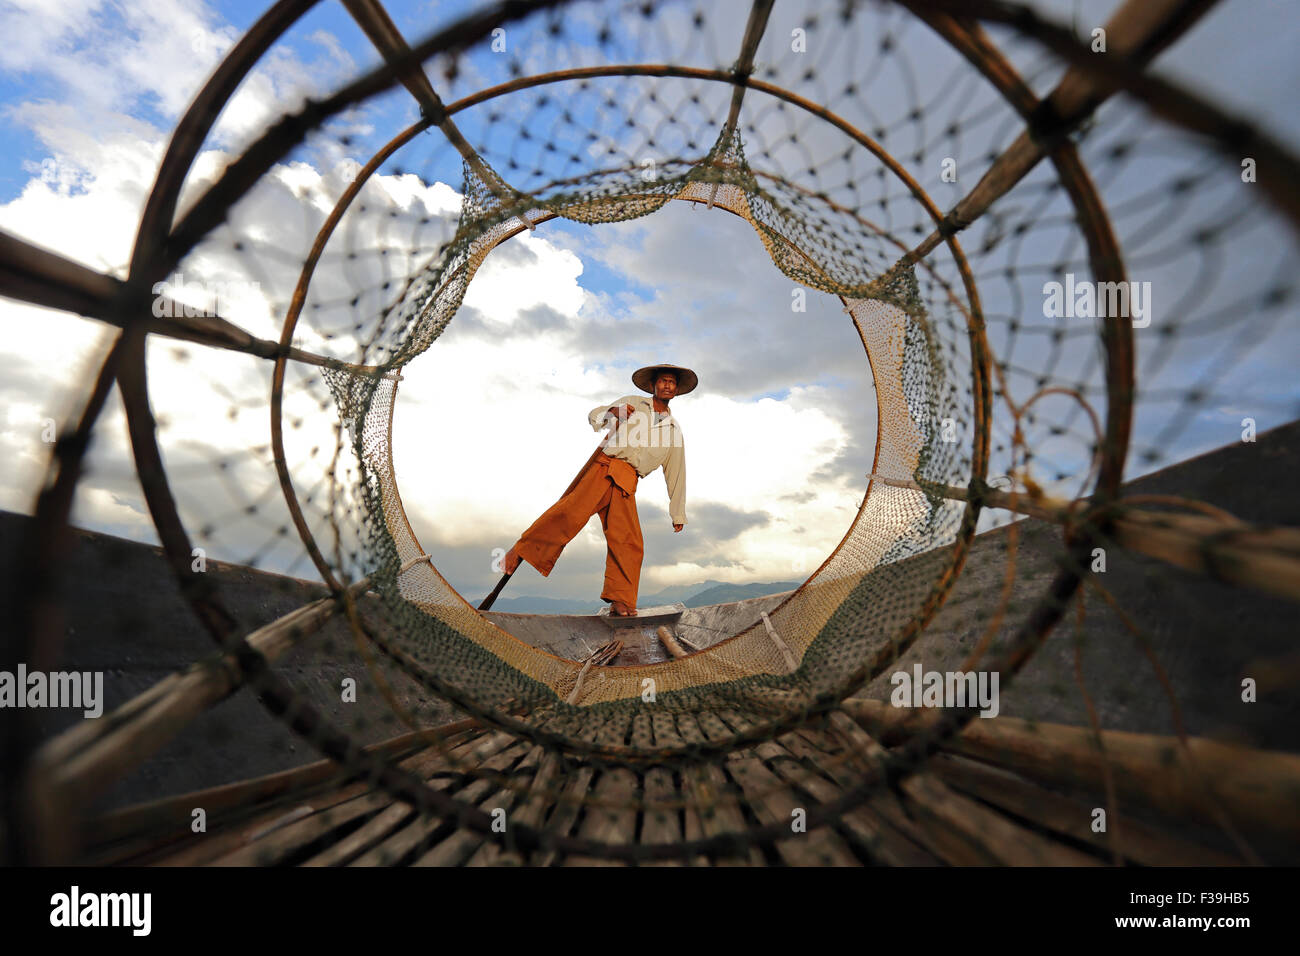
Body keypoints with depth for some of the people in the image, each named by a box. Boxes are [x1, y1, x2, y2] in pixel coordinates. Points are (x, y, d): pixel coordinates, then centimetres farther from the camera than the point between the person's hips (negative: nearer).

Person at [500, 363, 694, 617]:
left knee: (628, 541, -12)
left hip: (626, 484, 2)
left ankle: (620, 601, -8)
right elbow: (594, 416, 16)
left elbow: (676, 475, 23)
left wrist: (678, 514, 23)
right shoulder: (632, 403, 16)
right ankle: (520, 551, -16)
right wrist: (612, 411, -8)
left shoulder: (675, 430, 20)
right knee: (572, 512, -22)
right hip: (603, 466, -2)